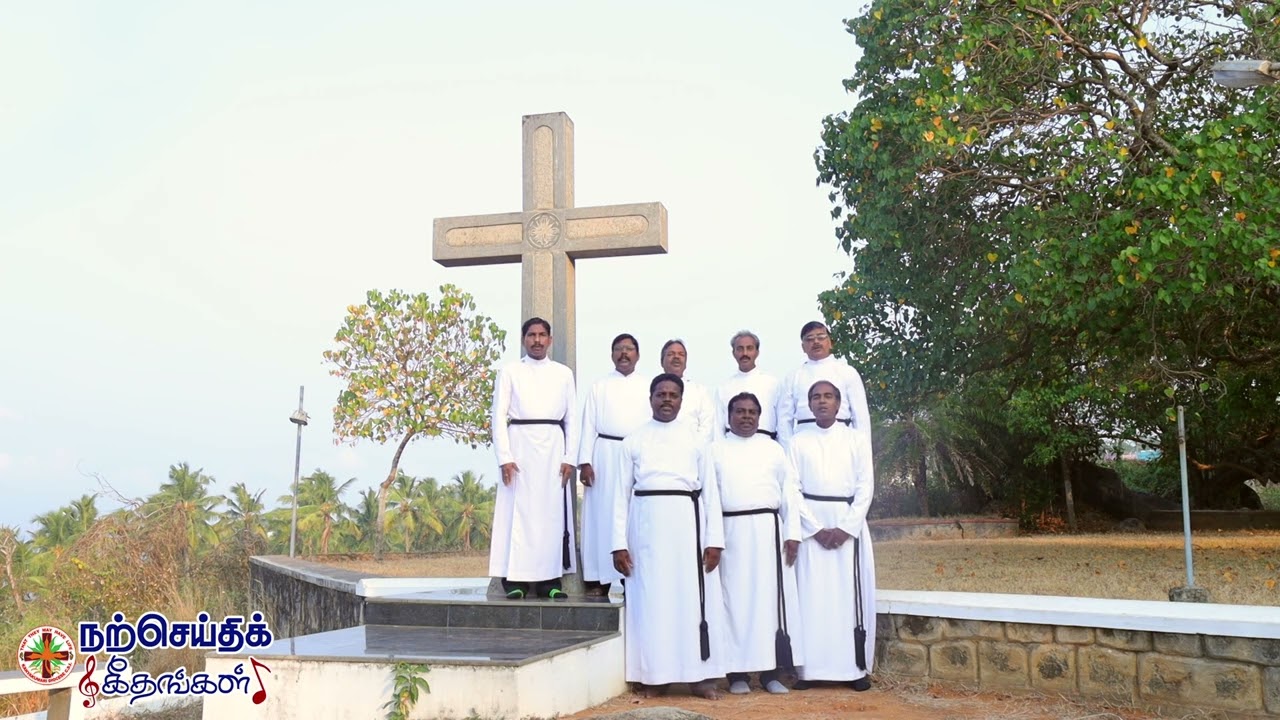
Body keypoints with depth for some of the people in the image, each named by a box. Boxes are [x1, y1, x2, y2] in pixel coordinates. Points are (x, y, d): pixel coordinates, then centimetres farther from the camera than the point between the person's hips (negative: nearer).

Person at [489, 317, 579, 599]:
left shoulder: (564, 373, 14)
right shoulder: (509, 372, 8)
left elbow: (572, 417, 11)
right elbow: (499, 415, 2)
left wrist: (569, 458, 1)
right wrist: (504, 457, -8)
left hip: (553, 446, 2)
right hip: (520, 442, -2)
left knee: (552, 510, 0)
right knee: (518, 511, -3)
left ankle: (549, 578, 5)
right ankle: (515, 579, 1)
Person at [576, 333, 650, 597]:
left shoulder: (648, 387, 11)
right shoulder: (599, 386, 10)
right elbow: (589, 425, 5)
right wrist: (585, 461, -5)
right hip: (605, 455, 0)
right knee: (603, 514, -1)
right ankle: (599, 578, 2)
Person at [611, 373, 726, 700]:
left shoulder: (696, 442, 11)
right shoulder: (633, 442, 10)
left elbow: (710, 492, 8)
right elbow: (622, 493, 7)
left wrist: (714, 539, -1)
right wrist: (619, 543, -1)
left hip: (687, 522, 0)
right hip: (647, 523, 0)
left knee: (694, 597, 1)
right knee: (650, 598, 2)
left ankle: (699, 676, 8)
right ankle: (654, 677, 10)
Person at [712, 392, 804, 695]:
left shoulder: (773, 449, 13)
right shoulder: (716, 450, 10)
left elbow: (791, 492, 9)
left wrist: (793, 533, 0)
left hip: (768, 529, 1)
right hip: (731, 531, -1)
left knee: (770, 597, 1)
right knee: (735, 598, -1)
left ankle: (770, 670, 6)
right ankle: (737, 672, 4)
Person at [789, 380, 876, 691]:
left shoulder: (857, 439, 7)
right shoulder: (799, 442, 6)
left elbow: (866, 486, 1)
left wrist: (846, 528, -10)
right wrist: (817, 529, -10)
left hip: (849, 524, 0)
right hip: (812, 525, 0)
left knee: (851, 595, 0)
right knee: (812, 596, -2)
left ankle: (856, 667, 7)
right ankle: (810, 669, 1)